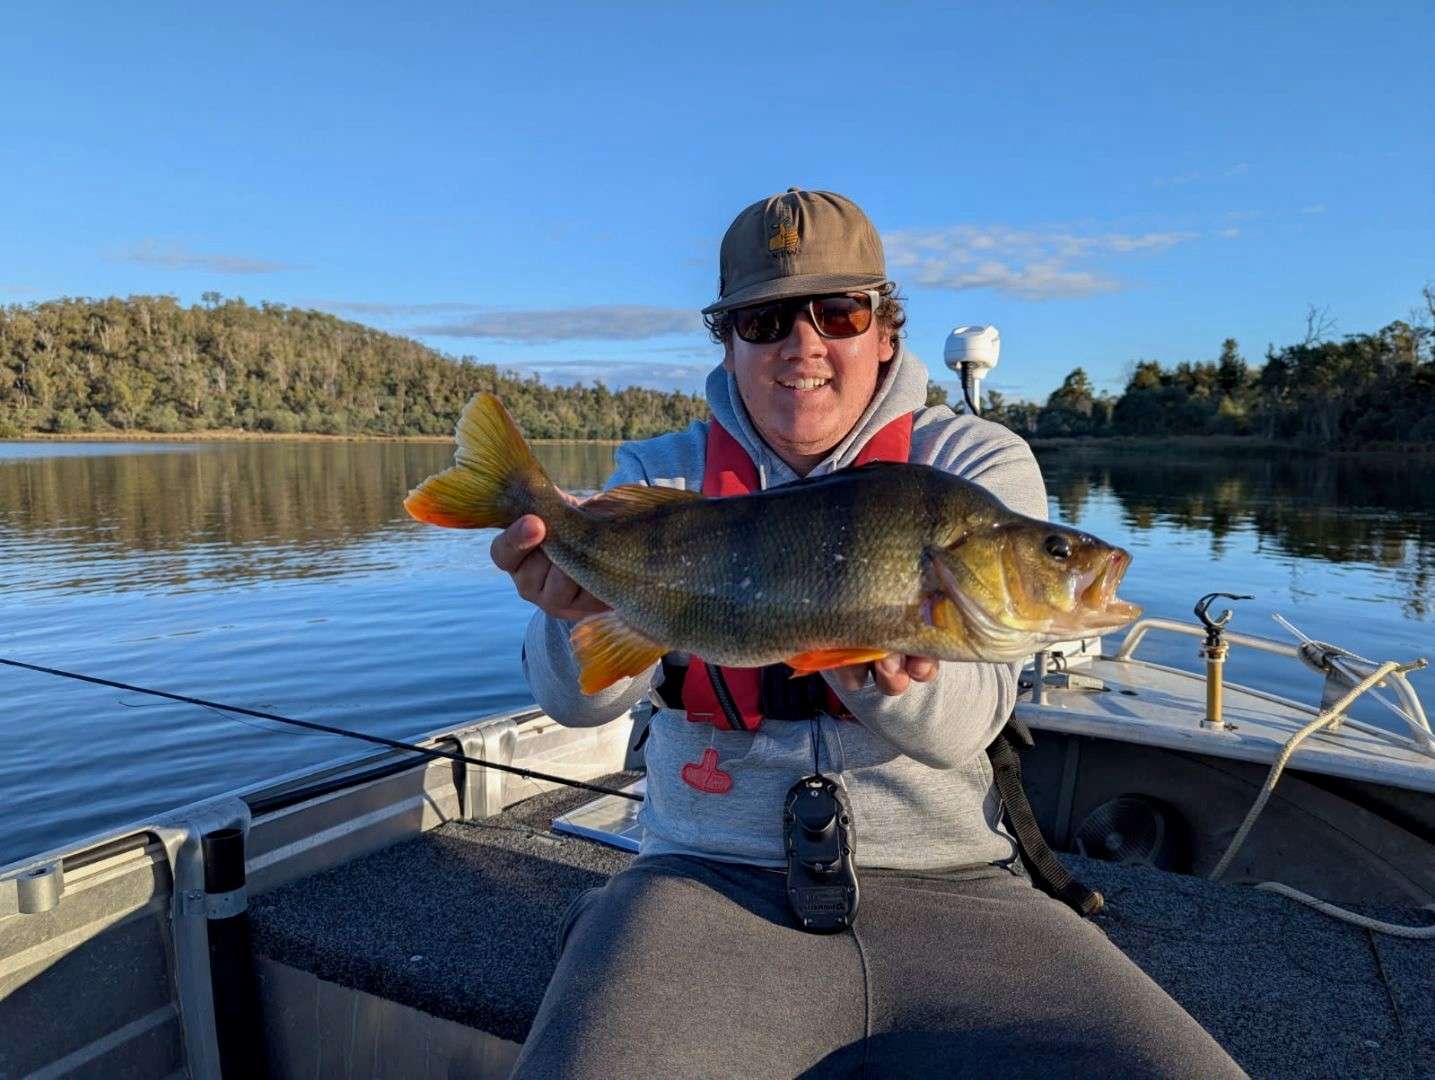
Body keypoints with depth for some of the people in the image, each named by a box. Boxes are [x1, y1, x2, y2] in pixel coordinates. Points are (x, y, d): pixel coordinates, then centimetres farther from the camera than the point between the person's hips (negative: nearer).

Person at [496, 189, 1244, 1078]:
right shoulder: (666, 475, 5)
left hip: (957, 891, 2)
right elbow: (583, 698, -9)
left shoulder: (978, 465, 2)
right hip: (715, 887, 0)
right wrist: (584, 608, -32)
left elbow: (966, 722, -7)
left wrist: (887, 669, -30)